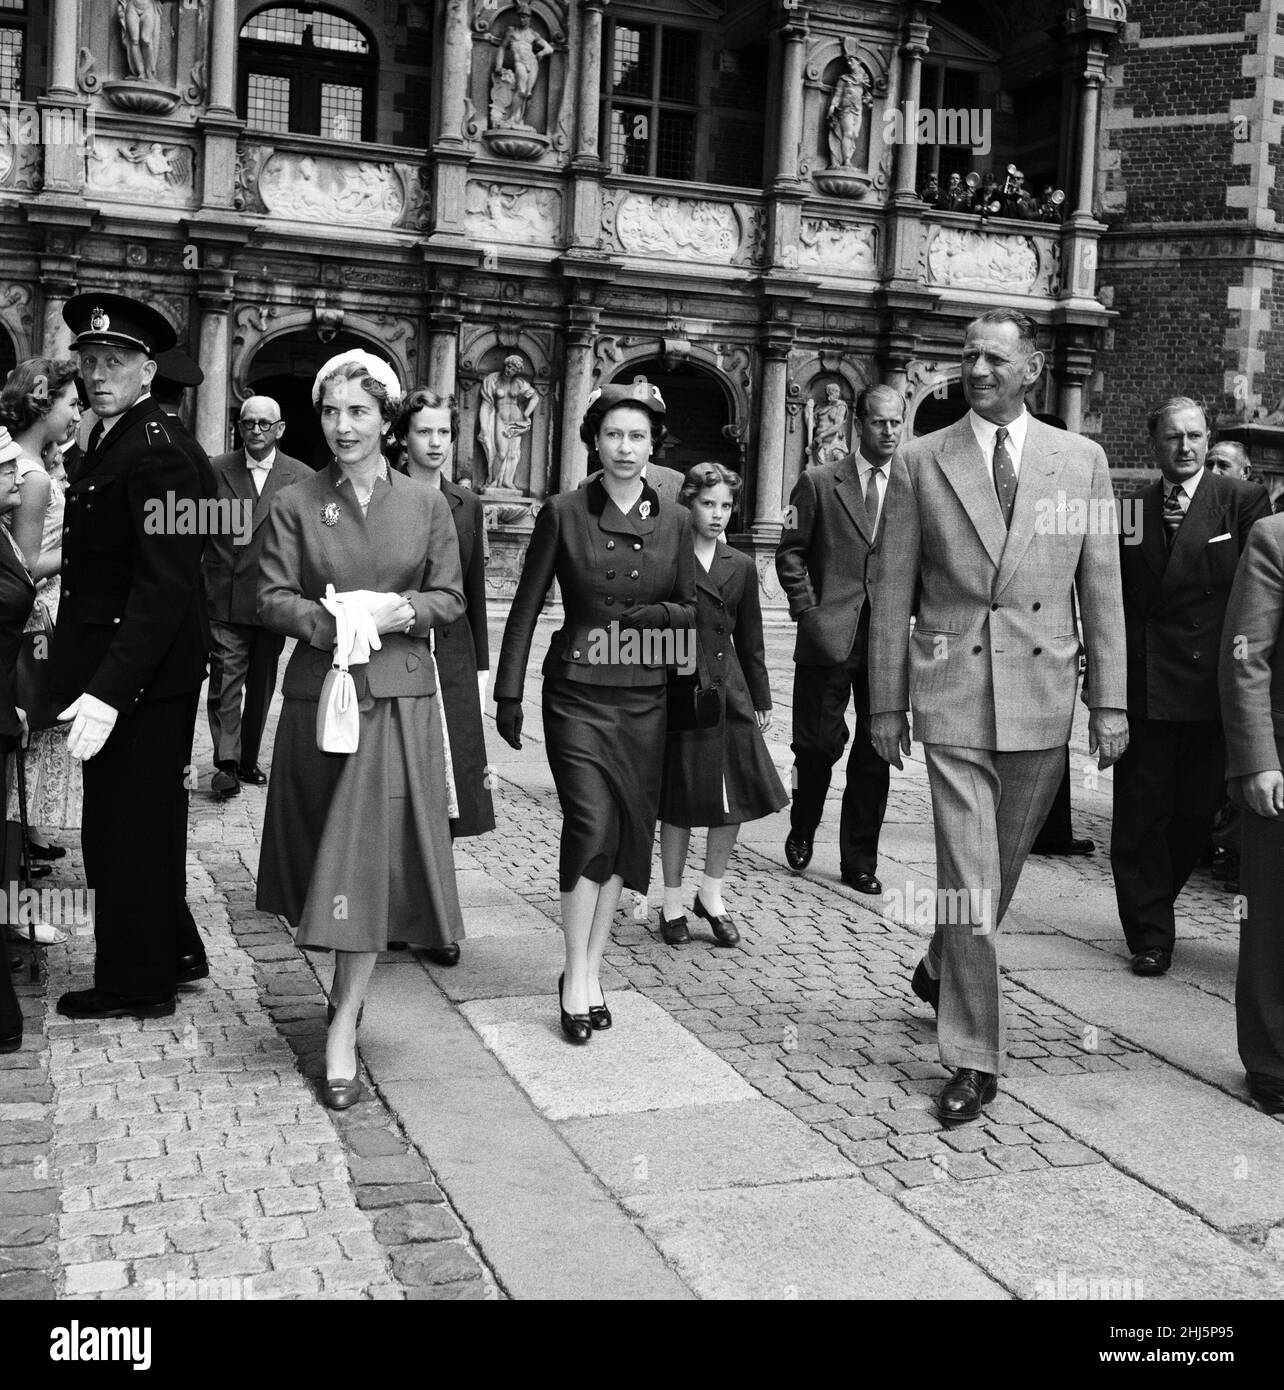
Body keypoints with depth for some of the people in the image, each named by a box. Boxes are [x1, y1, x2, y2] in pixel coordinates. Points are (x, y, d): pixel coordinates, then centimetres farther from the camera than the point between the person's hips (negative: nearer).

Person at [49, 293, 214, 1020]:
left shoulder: (157, 451, -19)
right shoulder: (112, 438, 12)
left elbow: (166, 585, -25)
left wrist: (108, 692, -28)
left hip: (143, 673, -9)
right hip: (114, 667, 9)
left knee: (124, 828, 3)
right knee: (144, 821, 20)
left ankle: (135, 985, 19)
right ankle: (173, 952, 35)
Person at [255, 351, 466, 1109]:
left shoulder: (427, 503, 3)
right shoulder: (295, 503, 3)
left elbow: (450, 599, 4)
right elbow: (273, 598, -1)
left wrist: (393, 612, -14)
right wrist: (333, 619, -18)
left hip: (399, 697, -1)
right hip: (319, 691, 1)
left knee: (372, 854, -6)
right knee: (328, 846, 10)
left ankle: (343, 1030, -1)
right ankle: (348, 990, 30)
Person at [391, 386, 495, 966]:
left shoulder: (466, 505, 11)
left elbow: (473, 592, 14)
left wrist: (482, 667, 12)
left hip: (452, 661, 4)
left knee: (444, 789, 3)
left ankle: (432, 918, 11)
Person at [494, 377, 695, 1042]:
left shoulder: (673, 520, 5)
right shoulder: (564, 512, -2)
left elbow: (690, 609, 10)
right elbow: (527, 606, 2)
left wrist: (640, 616, -10)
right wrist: (508, 691, 0)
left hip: (643, 696, 3)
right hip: (577, 693, -3)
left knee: (628, 832, 5)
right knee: (591, 825, -14)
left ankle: (590, 970, 20)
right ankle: (577, 975, 1)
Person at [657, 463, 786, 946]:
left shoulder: (741, 567, 10)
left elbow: (750, 639, 15)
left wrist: (761, 699, 13)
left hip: (729, 692, 4)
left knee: (738, 795, 2)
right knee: (681, 800, 3)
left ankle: (711, 893, 21)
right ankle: (673, 902, 18)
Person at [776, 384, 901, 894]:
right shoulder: (818, 483, 4)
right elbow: (790, 552, 4)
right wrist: (808, 609, -4)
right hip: (829, 636, -2)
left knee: (874, 754, 4)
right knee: (818, 744, 0)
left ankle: (859, 861, 15)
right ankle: (802, 832, 27)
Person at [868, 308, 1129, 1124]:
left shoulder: (1081, 461, 5)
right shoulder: (921, 463, 2)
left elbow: (1102, 589, 6)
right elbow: (893, 589, 4)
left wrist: (1110, 701, 2)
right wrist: (887, 702, 3)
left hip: (1042, 697, 2)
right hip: (953, 695, -2)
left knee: (1002, 864, 15)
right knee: (969, 877, -5)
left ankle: (942, 971, 43)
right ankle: (974, 1059, 6)